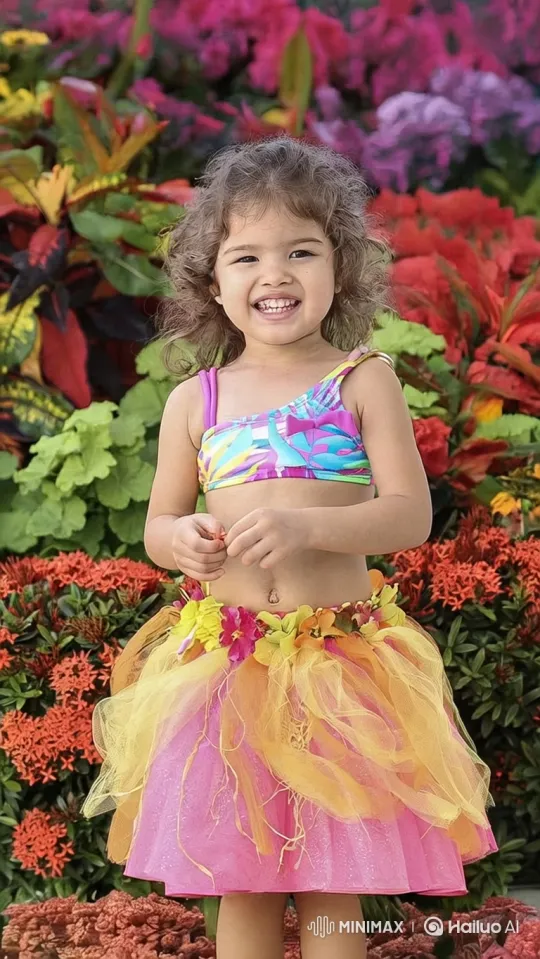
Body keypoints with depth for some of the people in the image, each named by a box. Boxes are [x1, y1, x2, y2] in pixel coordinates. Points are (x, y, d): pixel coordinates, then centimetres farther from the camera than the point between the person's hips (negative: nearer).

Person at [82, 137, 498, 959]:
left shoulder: (363, 381, -2)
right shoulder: (195, 400, 5)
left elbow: (411, 516, -9)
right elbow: (157, 526, 13)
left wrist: (308, 526, -25)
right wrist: (182, 541, -12)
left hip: (339, 662, -2)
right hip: (223, 662, 2)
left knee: (332, 890, 5)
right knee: (240, 889, 7)